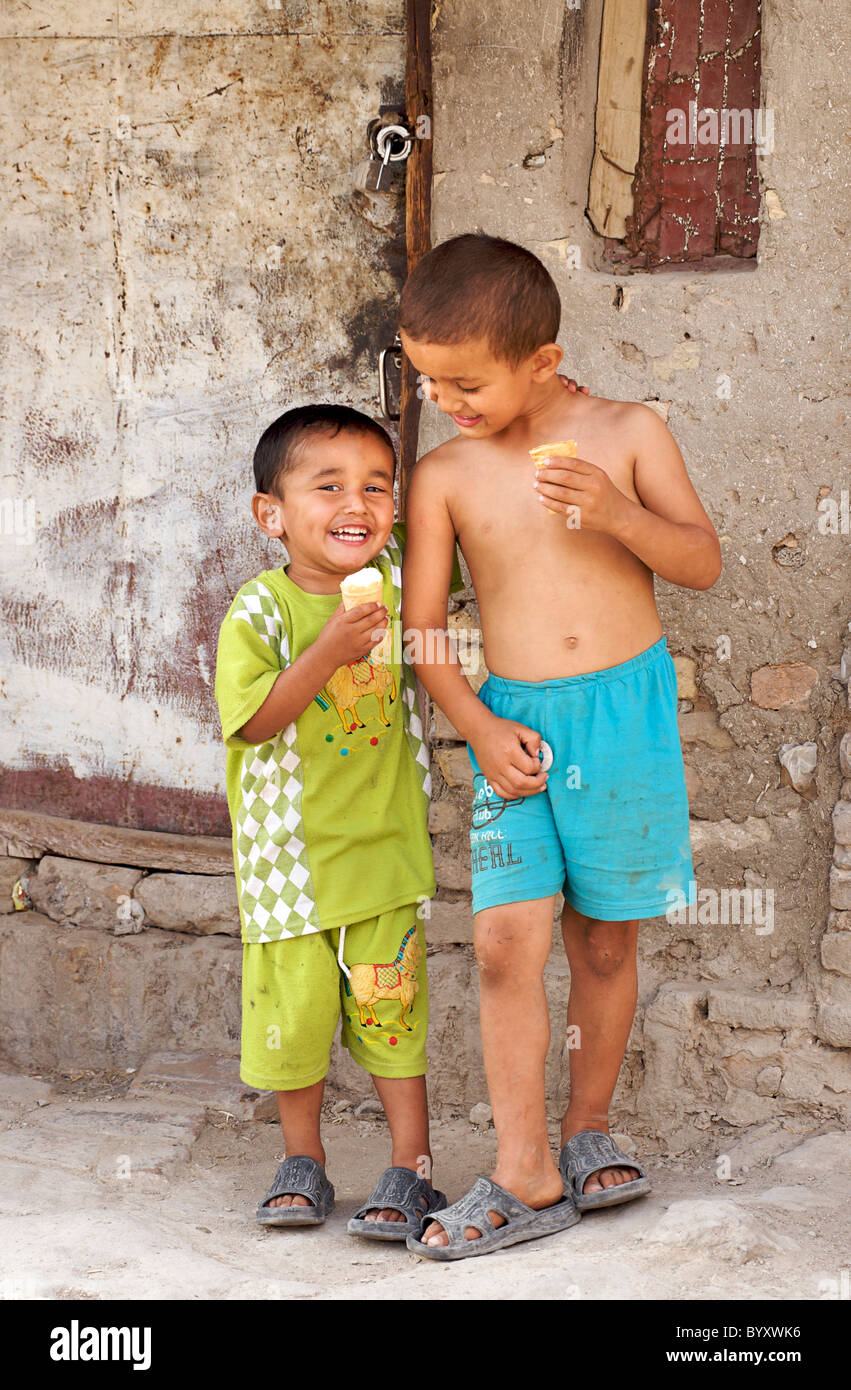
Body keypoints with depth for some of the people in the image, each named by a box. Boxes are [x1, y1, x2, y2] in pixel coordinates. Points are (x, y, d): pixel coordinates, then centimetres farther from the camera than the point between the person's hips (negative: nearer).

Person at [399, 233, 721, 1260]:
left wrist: (619, 512, -18)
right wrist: (478, 726, -10)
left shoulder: (626, 433, 0)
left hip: (626, 709, 0)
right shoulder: (444, 475, 1)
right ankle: (524, 1176, -1)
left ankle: (587, 1131, 26)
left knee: (603, 938, 8)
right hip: (513, 722, 0)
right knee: (506, 942, -9)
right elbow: (421, 627, 3)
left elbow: (702, 563, 0)